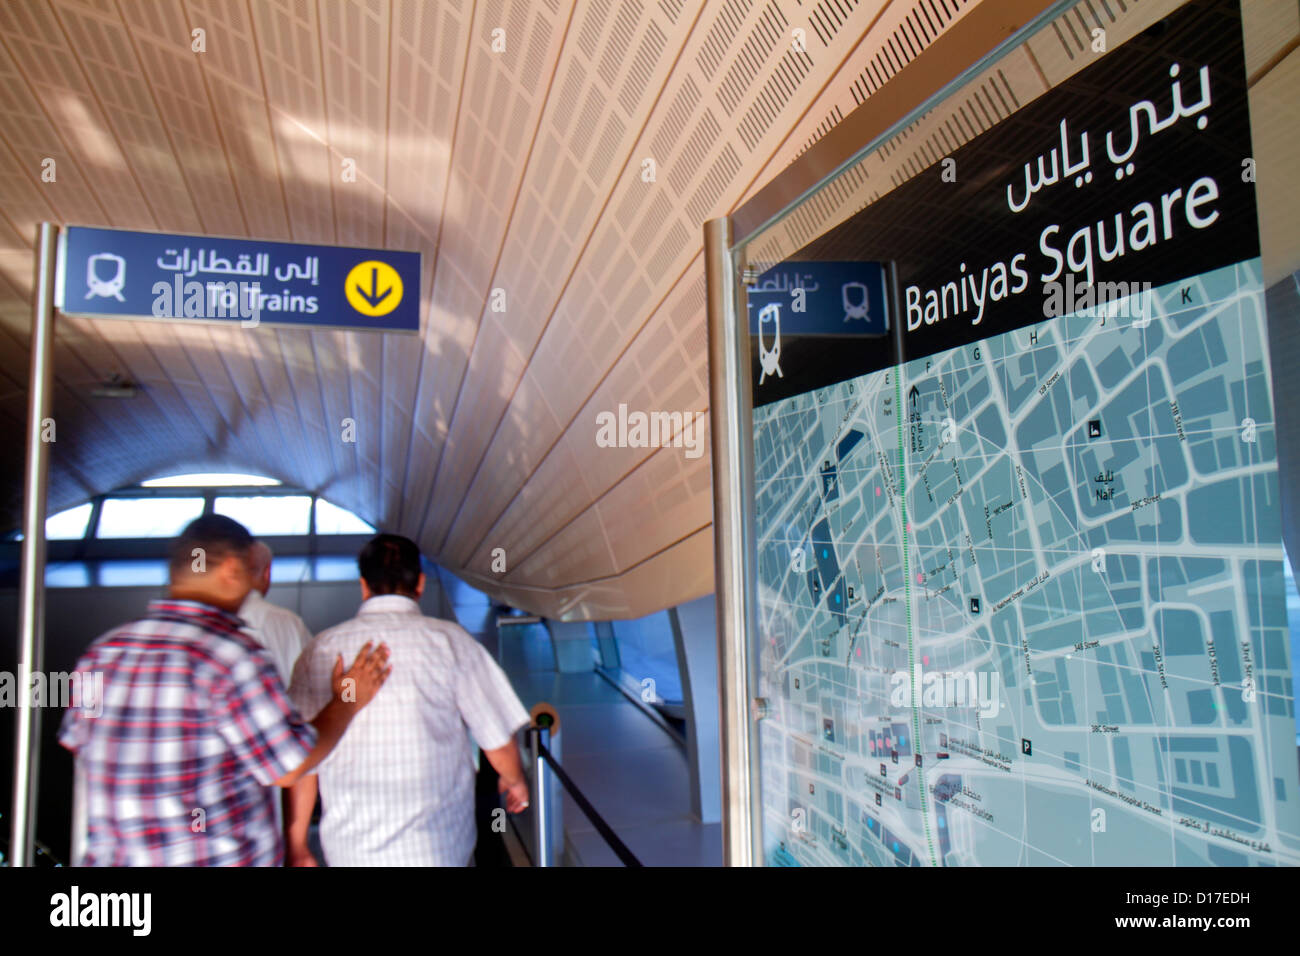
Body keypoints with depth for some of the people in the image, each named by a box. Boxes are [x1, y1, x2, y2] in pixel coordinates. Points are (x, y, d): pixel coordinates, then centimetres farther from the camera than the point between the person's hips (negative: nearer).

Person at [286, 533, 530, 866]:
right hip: (438, 849, -2)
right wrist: (515, 781, 14)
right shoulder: (450, 641, -10)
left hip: (350, 851, 2)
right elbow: (498, 741, -7)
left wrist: (297, 850, 9)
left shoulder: (321, 649, -4)